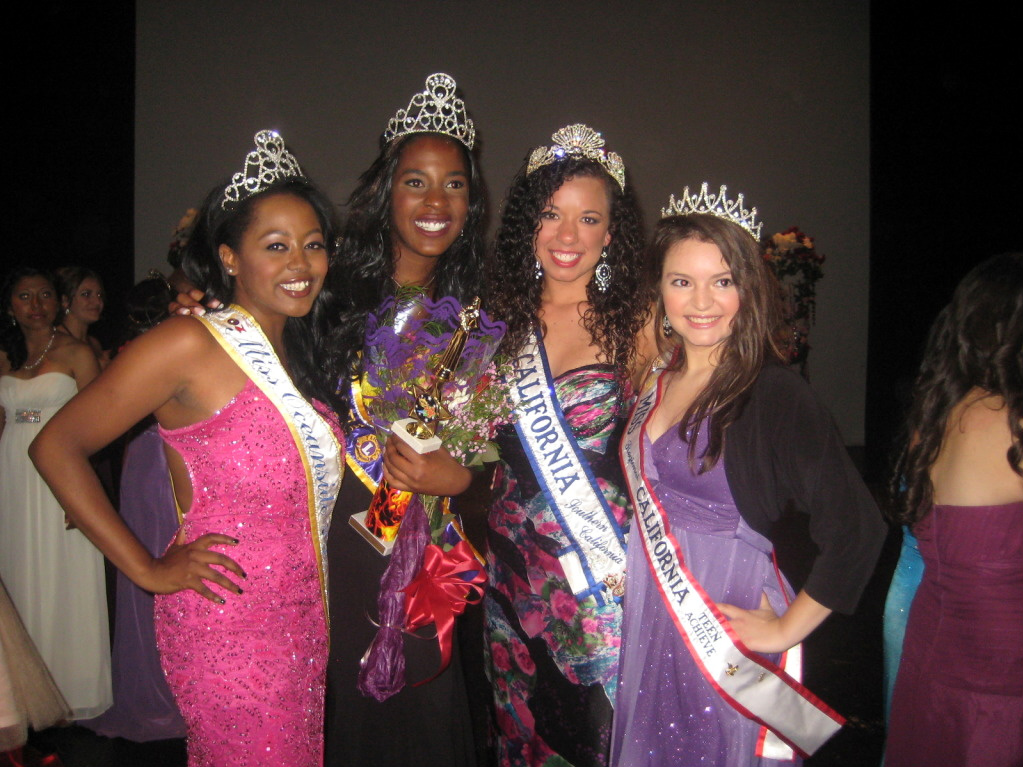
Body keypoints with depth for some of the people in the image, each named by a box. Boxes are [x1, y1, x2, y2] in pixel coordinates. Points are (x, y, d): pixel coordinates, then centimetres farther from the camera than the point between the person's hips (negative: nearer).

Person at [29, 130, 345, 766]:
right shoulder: (189, 344, -14)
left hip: (303, 624, 7)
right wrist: (148, 569, -12)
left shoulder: (301, 353, 9)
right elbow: (56, 446, -13)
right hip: (228, 624, -7)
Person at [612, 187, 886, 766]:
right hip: (647, 619, 7)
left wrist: (786, 630, -15)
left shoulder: (774, 394, -18)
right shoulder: (659, 378, 4)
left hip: (725, 622, -6)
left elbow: (858, 530, -23)